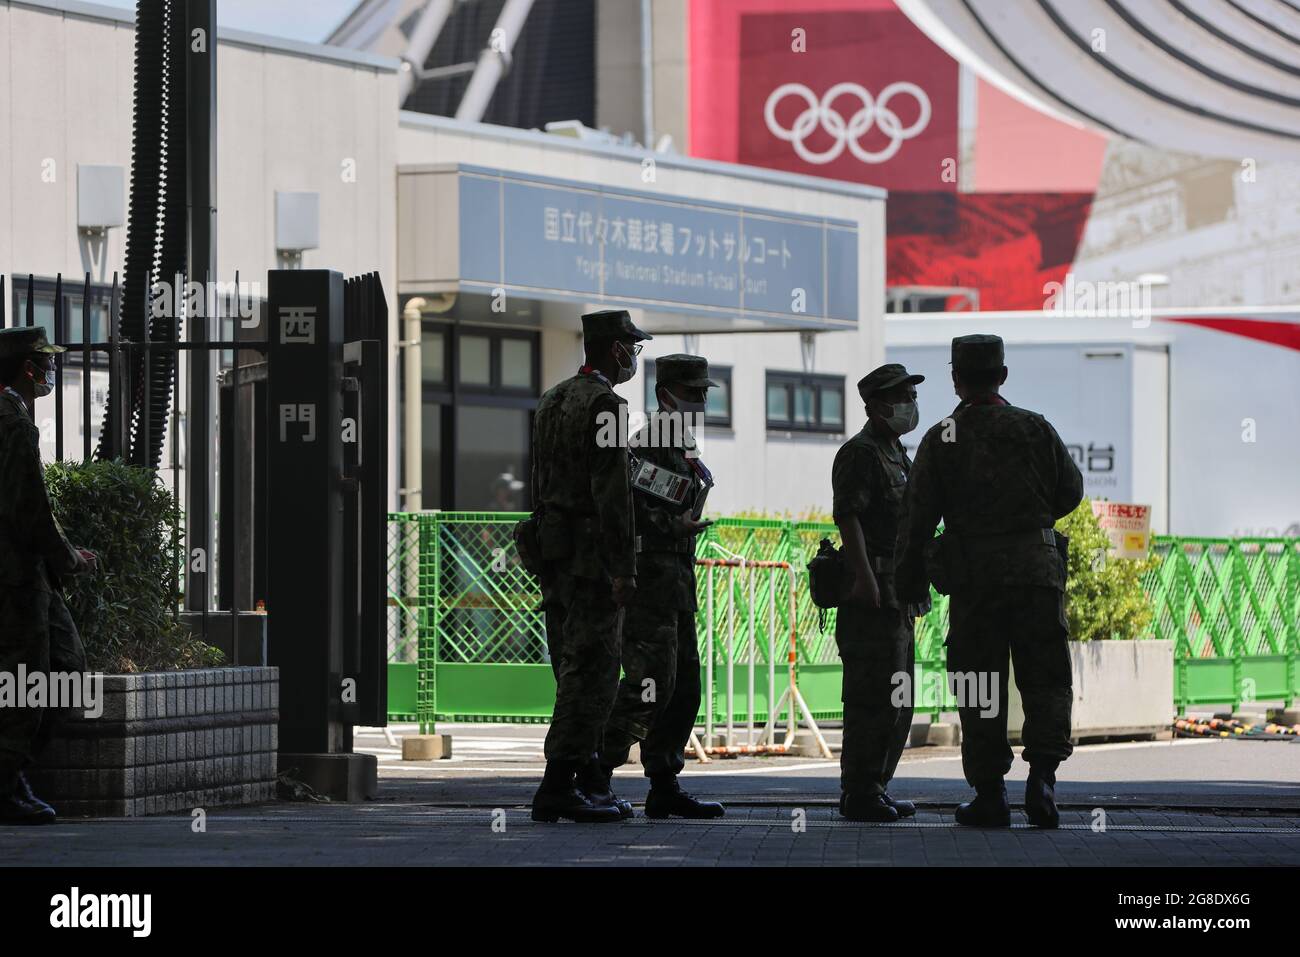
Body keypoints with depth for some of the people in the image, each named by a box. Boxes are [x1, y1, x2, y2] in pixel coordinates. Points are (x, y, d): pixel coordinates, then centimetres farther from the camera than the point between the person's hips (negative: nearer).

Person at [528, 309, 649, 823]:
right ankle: (558, 789, -11)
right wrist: (624, 569, -20)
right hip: (592, 556, -9)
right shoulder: (604, 404, -13)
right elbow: (611, 492, -19)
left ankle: (582, 768, 11)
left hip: (553, 550, 9)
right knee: (592, 670, -8)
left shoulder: (551, 400, 15)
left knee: (575, 671, 11)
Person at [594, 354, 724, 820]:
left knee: (683, 688, 8)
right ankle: (594, 775, -9)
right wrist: (674, 526, -27)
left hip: (676, 584, 10)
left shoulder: (683, 449, 19)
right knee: (648, 685, -14)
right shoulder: (650, 444, -13)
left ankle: (665, 787, 10)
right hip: (649, 578, -10)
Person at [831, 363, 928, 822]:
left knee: (896, 699, 13)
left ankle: (874, 788, 20)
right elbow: (847, 516, -20)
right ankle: (860, 793, -10)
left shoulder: (898, 456, 22)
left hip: (898, 596, 10)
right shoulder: (860, 454, -9)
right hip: (874, 593, -10)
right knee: (874, 698, -11)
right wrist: (864, 578, -27)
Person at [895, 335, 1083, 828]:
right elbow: (1070, 491, 9)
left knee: (979, 692, 5)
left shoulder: (940, 440, 0)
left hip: (972, 578, 0)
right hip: (1036, 570, 0)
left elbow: (917, 519, -2)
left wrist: (910, 583, 6)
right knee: (1045, 679, 5)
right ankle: (1042, 773, -13)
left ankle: (989, 792, 4)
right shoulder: (1036, 429, 3)